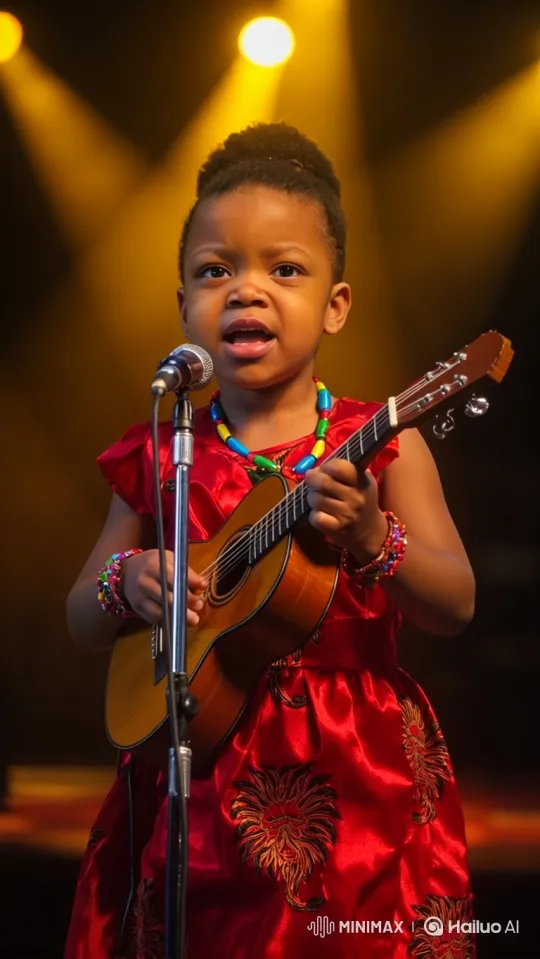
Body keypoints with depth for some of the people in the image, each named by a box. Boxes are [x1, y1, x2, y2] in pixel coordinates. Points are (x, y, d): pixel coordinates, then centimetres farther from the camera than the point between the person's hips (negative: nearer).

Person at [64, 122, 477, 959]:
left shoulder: (381, 444, -1)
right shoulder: (158, 459, 6)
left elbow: (456, 606, -6)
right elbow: (83, 624, 11)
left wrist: (372, 541, -24)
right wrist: (127, 580, -11)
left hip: (357, 777, -1)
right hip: (202, 786, 2)